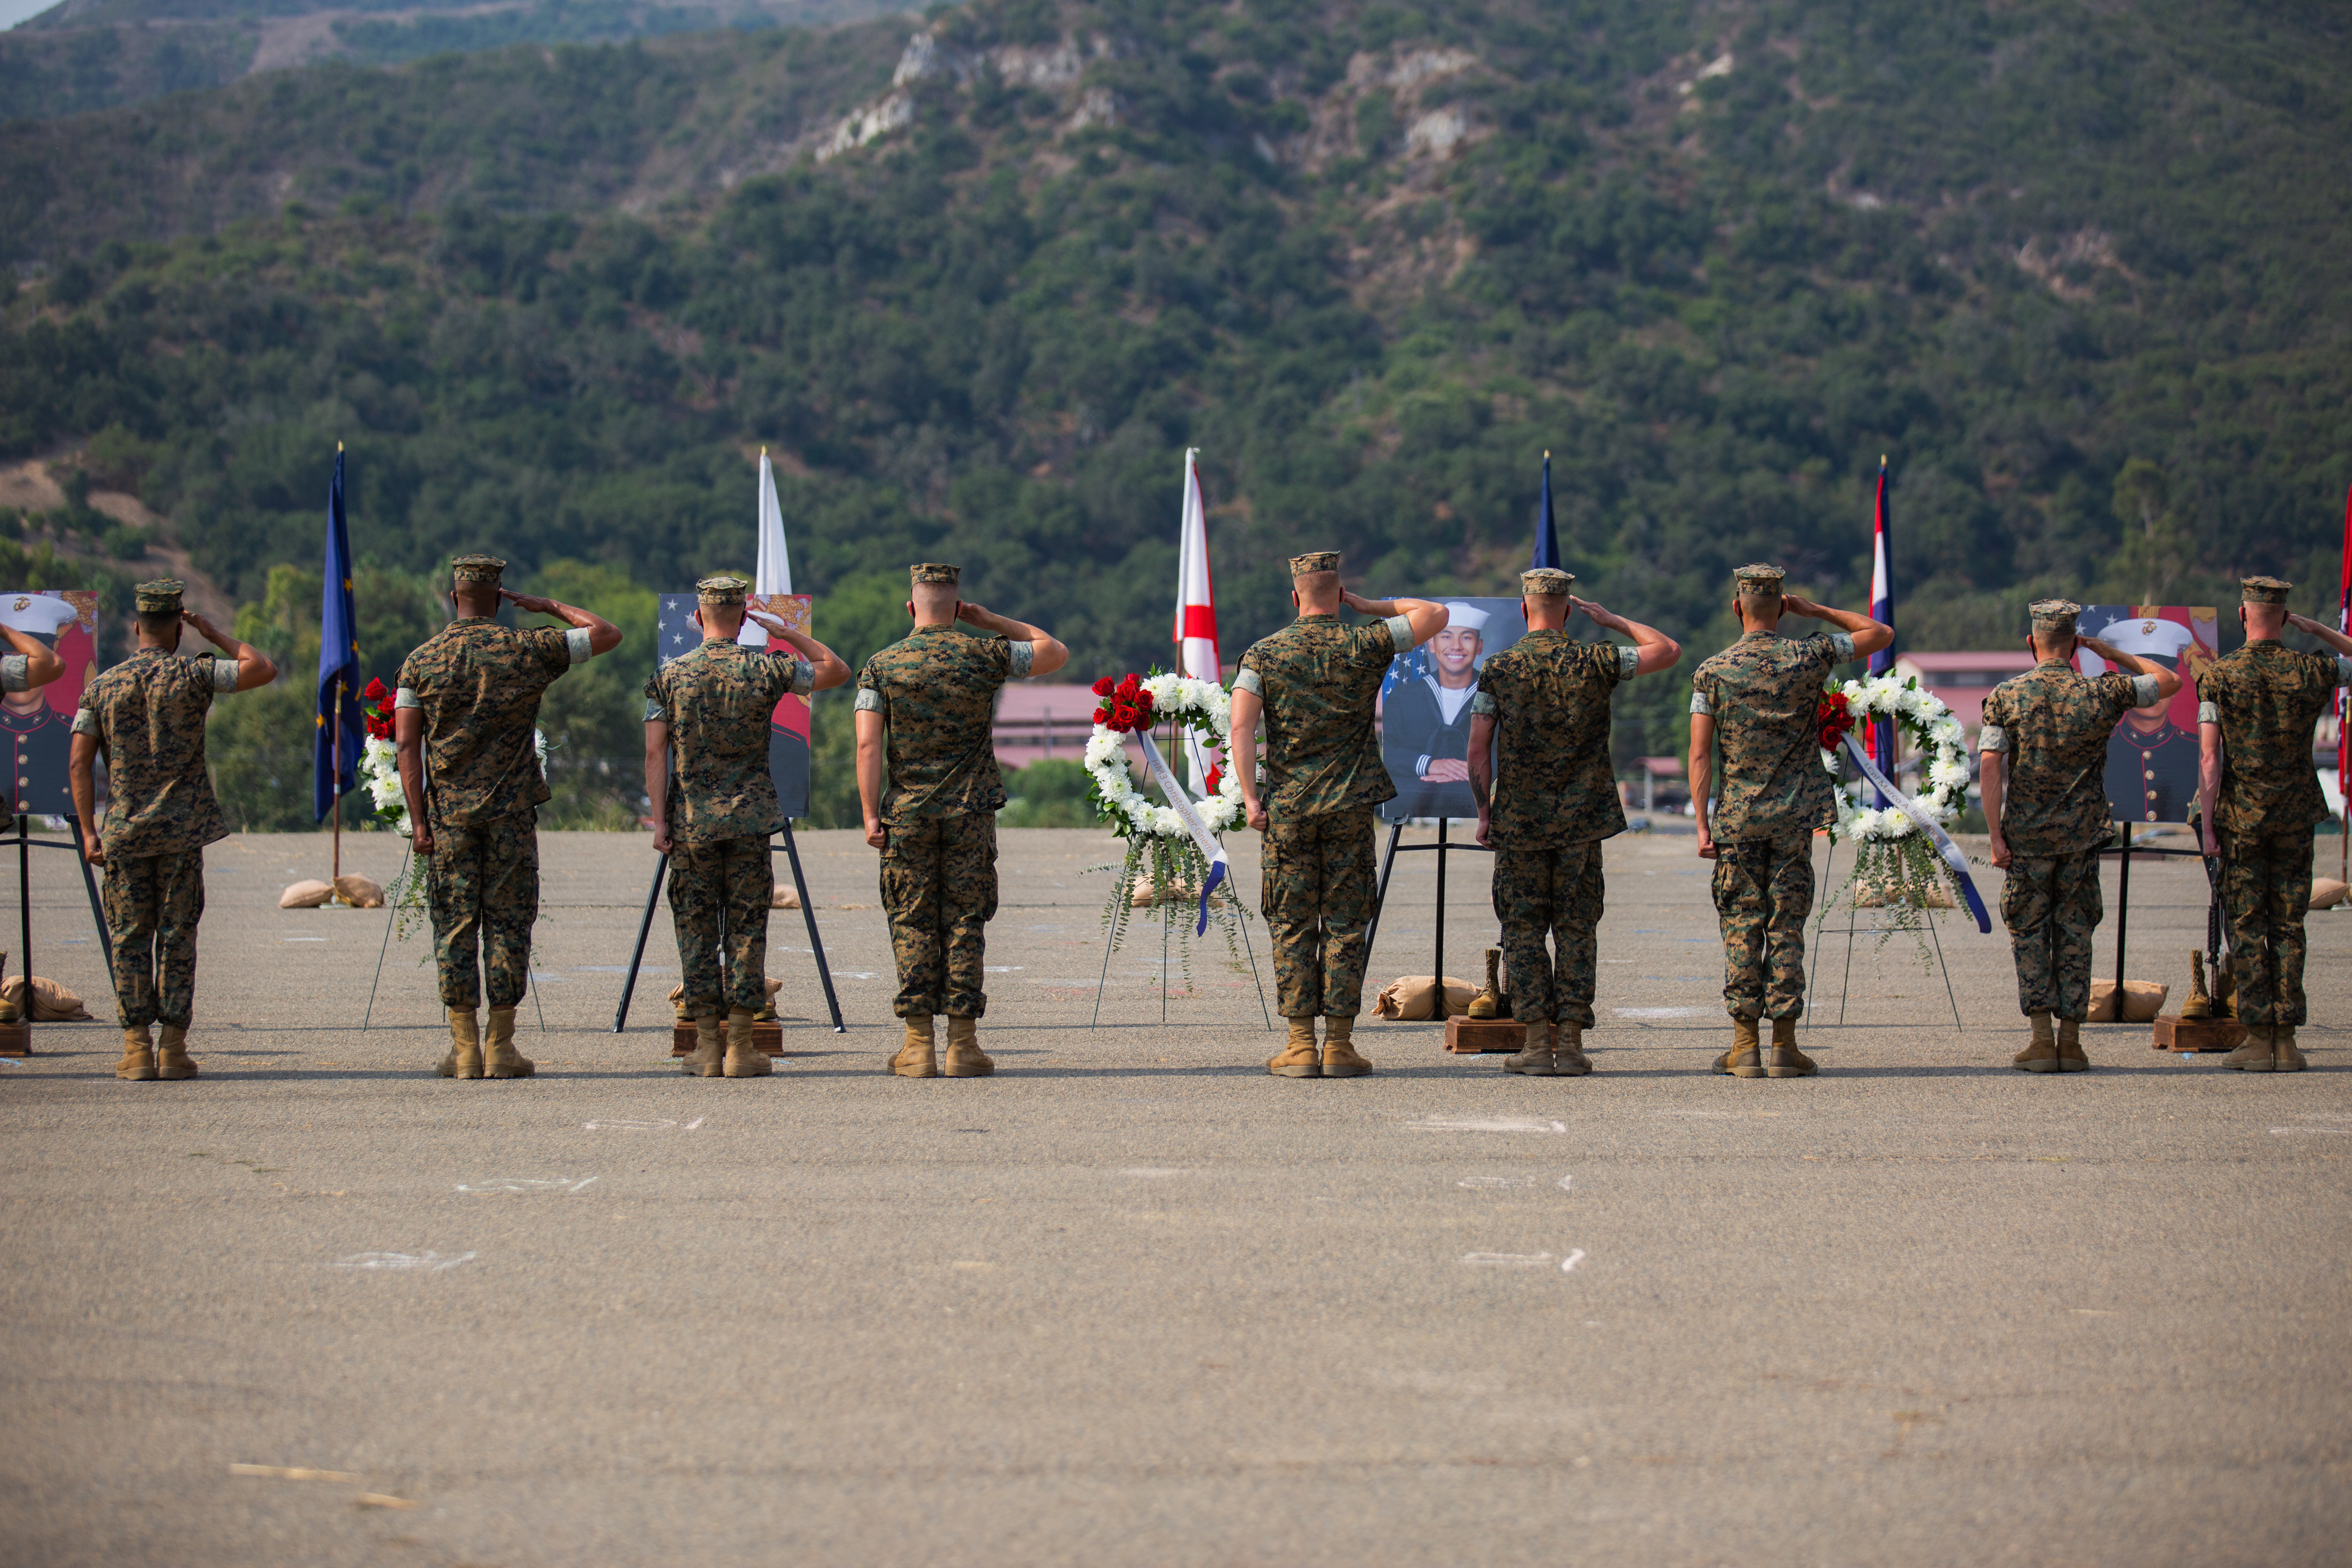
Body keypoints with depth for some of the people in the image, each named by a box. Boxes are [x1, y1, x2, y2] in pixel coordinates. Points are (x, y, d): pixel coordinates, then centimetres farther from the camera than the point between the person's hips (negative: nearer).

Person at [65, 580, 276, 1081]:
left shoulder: (102, 686, 3)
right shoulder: (192, 677, -4)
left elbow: (79, 762, -1)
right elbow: (263, 670, -1)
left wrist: (89, 832, 0)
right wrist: (214, 634, 7)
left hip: (124, 832, 1)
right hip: (183, 831, -1)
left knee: (130, 940, 6)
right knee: (178, 938, 4)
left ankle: (136, 1051, 1)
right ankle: (173, 1049, 2)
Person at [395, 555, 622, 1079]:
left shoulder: (422, 661, 2)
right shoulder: (528, 651, -1)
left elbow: (407, 744, -3)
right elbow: (608, 634, 8)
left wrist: (419, 819, -2)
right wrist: (549, 607, 16)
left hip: (448, 813, 1)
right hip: (511, 811, -1)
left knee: (454, 927, 4)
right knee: (508, 924, 3)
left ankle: (464, 1049, 2)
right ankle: (500, 1048, 2)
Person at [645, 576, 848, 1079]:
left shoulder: (669, 675, 1)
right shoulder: (767, 669, -2)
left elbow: (656, 753, -3)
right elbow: (837, 670, 10)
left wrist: (660, 820, -1)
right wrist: (785, 632, 10)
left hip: (692, 824, 1)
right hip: (750, 821, -1)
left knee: (696, 932, 5)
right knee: (746, 932, 3)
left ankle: (706, 1048, 3)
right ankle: (741, 1045, 2)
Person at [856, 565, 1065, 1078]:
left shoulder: (881, 666, 0)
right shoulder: (985, 656, 0)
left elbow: (869, 744, -7)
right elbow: (1056, 653, 14)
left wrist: (871, 814, -6)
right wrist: (988, 620, 13)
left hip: (906, 814, 0)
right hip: (970, 812, 0)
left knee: (913, 926, 4)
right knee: (965, 925, 3)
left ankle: (918, 1044, 0)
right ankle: (963, 1044, 1)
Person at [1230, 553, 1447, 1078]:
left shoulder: (1263, 654, 1)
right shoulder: (1365, 647, -1)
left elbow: (1241, 726, -9)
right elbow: (1435, 614, 8)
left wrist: (1250, 797, -9)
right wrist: (1368, 606, 10)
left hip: (1288, 808, 0)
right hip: (1350, 806, 0)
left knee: (1293, 928, 5)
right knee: (1345, 926, 3)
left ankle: (1301, 1046, 1)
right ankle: (1339, 1045, 1)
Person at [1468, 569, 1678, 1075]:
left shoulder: (1499, 669, -3)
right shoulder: (1596, 663, -3)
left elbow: (1479, 752, -3)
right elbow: (1669, 650, 7)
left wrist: (1484, 812, 7)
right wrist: (1614, 620, 15)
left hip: (1519, 823, -1)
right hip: (1581, 823, 1)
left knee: (1524, 933, 5)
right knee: (1576, 931, 6)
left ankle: (1537, 1046, -1)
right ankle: (1570, 1045, 2)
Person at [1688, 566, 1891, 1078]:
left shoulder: (1713, 671, -2)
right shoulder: (1808, 658, -1)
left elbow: (1700, 754, -5)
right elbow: (1881, 634, 11)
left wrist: (1702, 824, -2)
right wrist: (1815, 610, 13)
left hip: (1737, 819, 0)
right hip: (1795, 816, 0)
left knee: (1742, 929, 3)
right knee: (1787, 927, 3)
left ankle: (1745, 1046, 0)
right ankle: (1784, 1045, 1)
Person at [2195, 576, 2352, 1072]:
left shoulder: (2220, 675, -7)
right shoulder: (2312, 671, -2)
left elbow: (2210, 758, -10)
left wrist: (2207, 826, -8)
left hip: (2241, 820, -2)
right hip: (2296, 817, 2)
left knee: (2247, 929, 2)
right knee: (2288, 927, 6)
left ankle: (2258, 1040, -1)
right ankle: (2286, 1041, 4)